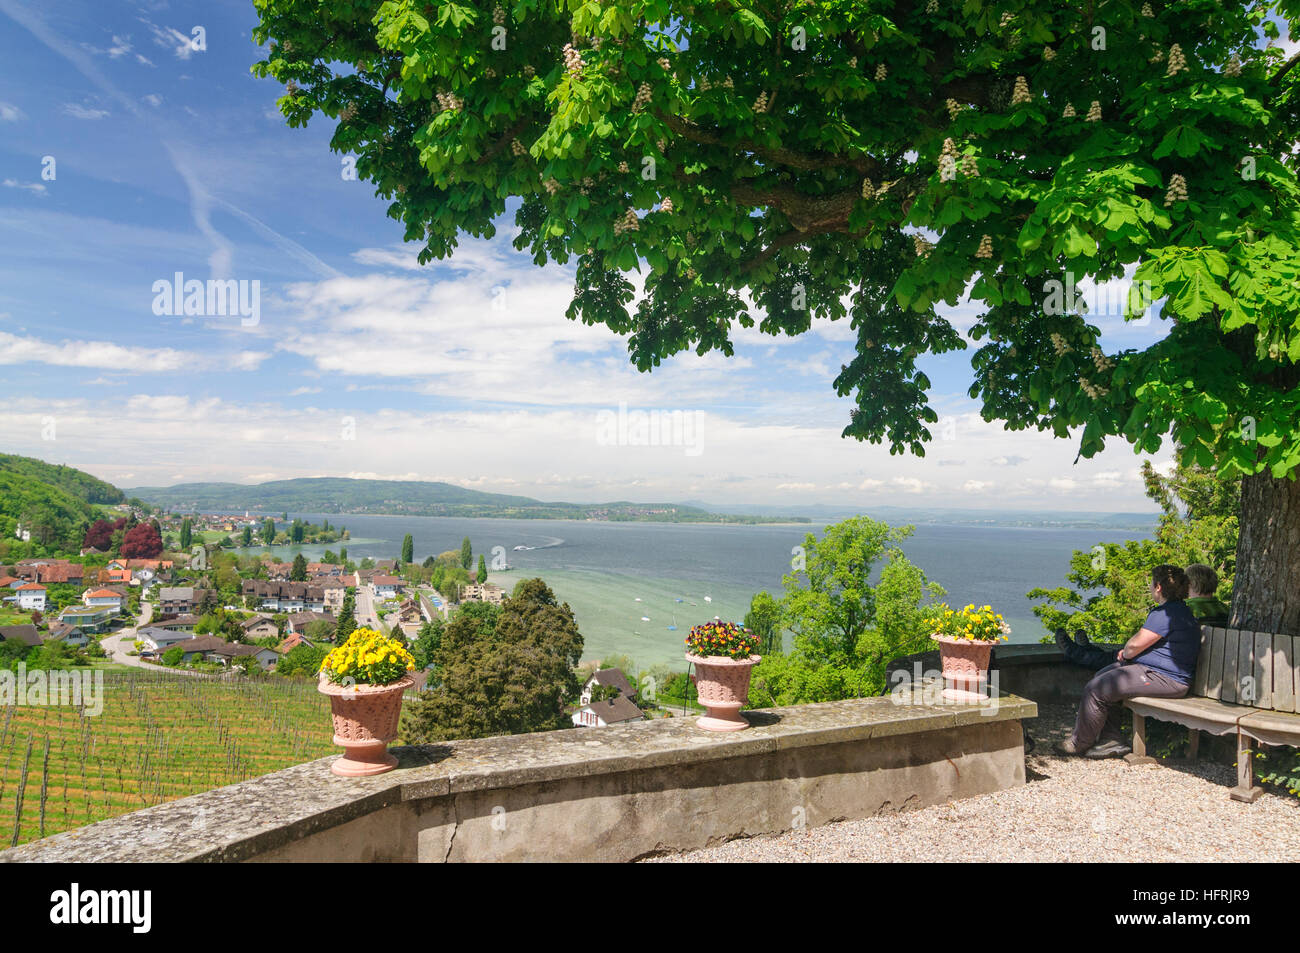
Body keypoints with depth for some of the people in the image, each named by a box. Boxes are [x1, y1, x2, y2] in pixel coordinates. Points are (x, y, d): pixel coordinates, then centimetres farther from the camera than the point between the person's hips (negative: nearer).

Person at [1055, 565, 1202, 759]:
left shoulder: (1167, 613, -21)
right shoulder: (1180, 609, 15)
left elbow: (1136, 644, -20)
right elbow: (1147, 643, 23)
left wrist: (1125, 654, 2)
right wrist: (1127, 653, 8)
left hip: (1165, 680, -12)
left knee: (1095, 689, -11)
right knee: (1102, 677, 17)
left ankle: (1078, 743, 5)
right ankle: (1111, 740, 14)